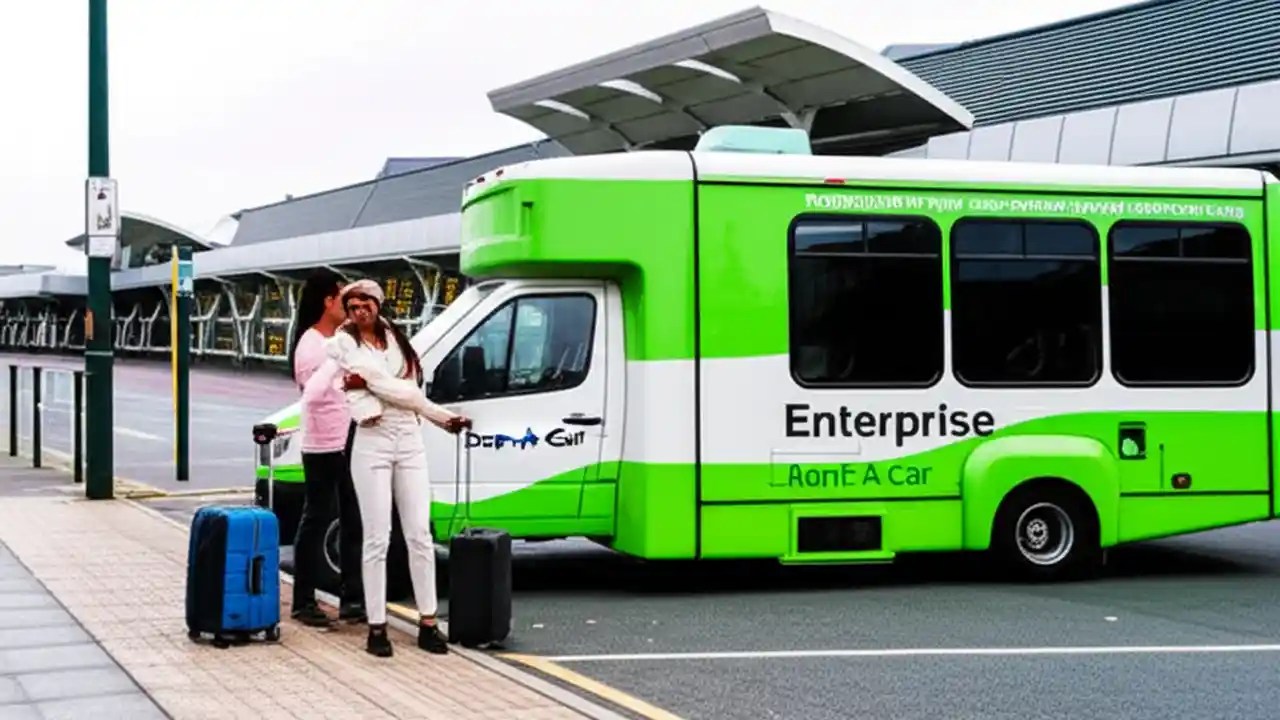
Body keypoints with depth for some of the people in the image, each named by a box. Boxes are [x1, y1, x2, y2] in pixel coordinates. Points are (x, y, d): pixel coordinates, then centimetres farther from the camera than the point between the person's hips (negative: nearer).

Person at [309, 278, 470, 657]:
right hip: (373, 444, -4)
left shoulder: (395, 339, 15)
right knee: (377, 538, -4)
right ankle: (377, 627, 1)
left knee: (419, 535, 3)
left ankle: (428, 623, 8)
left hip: (410, 441, 4)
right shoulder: (344, 344, 0)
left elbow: (410, 388, 5)